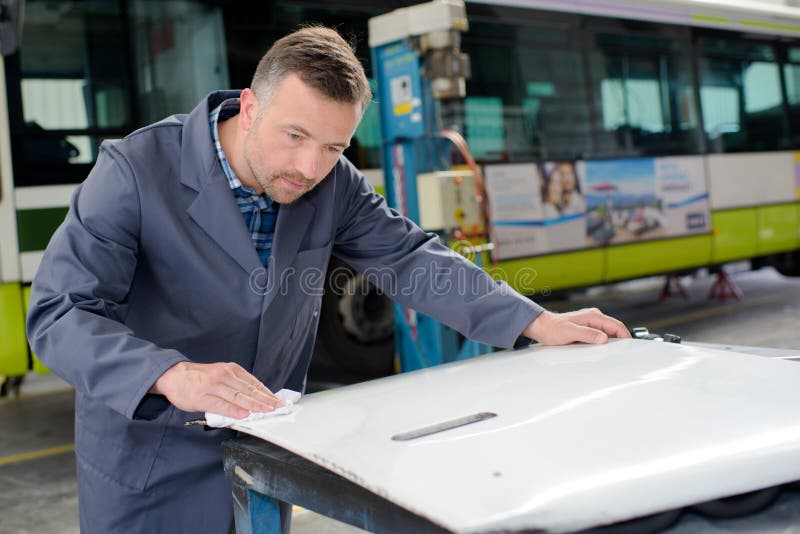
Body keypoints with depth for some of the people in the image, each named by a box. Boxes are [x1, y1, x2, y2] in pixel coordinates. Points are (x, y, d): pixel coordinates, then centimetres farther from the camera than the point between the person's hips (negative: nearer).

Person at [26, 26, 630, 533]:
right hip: (149, 460, -4)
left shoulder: (332, 183, -9)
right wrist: (173, 375, -44)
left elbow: (408, 257, -2)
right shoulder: (134, 171, -22)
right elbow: (59, 312, -26)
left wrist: (536, 323, -10)